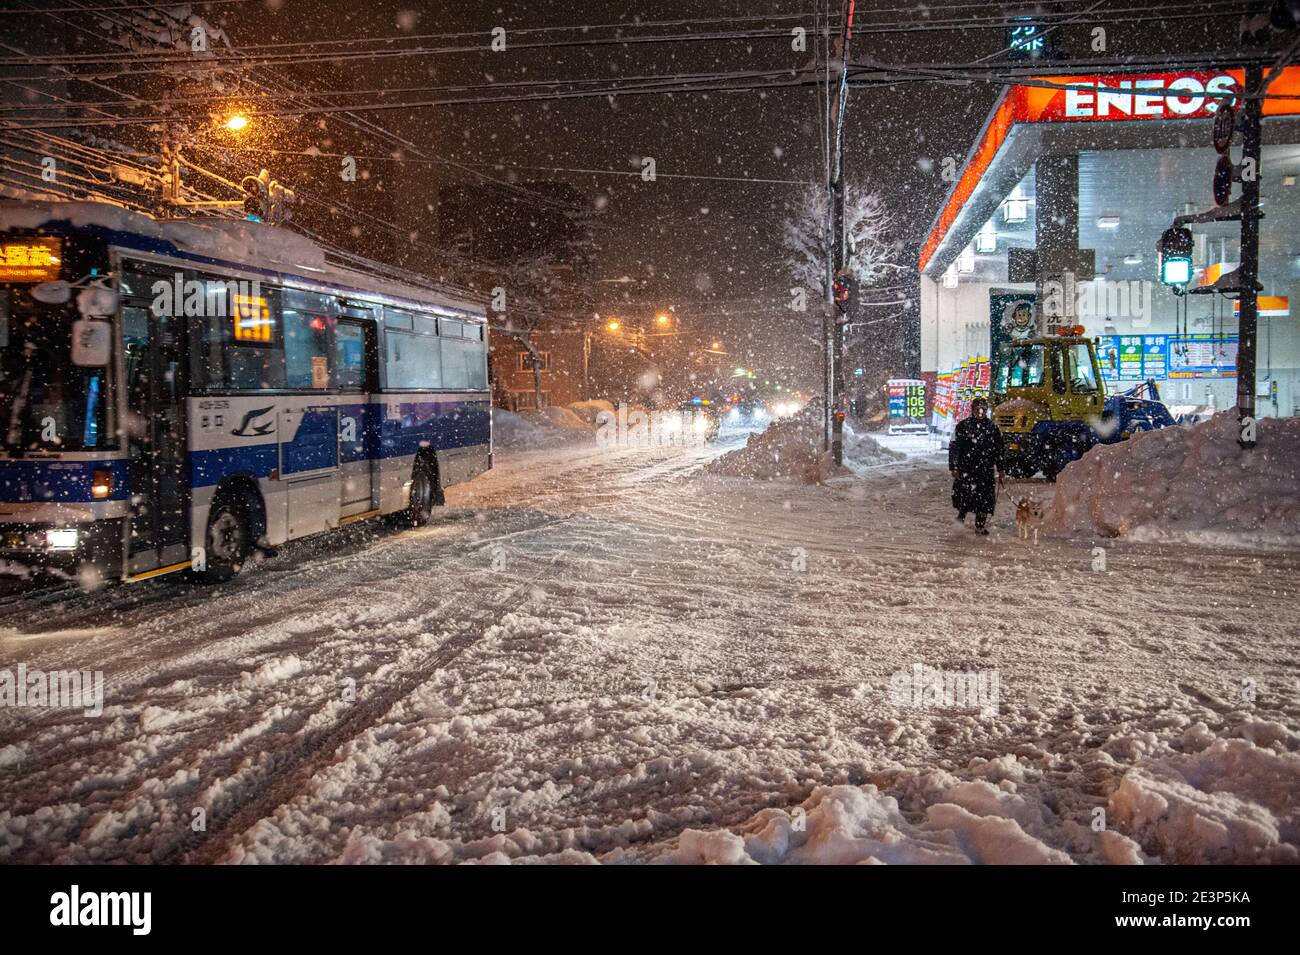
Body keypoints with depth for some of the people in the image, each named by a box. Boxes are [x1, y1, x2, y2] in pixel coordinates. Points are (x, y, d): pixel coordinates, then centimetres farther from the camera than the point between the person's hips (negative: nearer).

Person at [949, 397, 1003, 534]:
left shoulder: (992, 428, 12)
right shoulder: (963, 426, 2)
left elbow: (998, 450, 19)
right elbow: (954, 448, 0)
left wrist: (1000, 468, 16)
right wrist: (954, 467, -6)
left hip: (986, 470, 3)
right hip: (966, 469, -3)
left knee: (985, 498, -1)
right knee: (964, 494, -9)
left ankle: (980, 525, 9)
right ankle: (961, 516, 18)